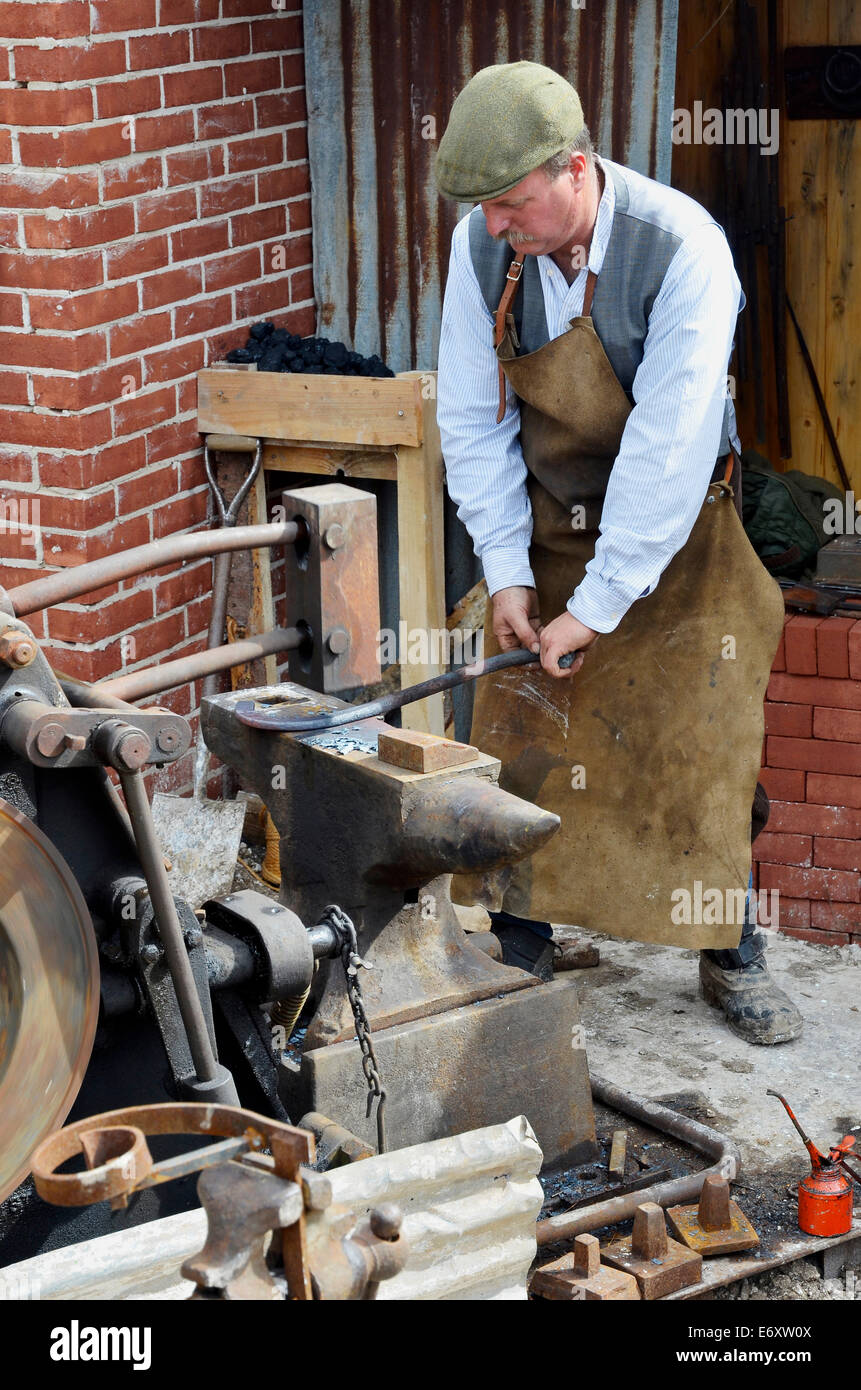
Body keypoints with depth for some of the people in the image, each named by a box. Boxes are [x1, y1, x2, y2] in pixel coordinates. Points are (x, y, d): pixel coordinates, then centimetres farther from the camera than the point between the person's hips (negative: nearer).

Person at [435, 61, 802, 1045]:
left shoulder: (683, 248, -28)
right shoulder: (483, 244, -13)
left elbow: (668, 450, -28)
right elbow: (472, 417, -5)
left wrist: (597, 605, -26)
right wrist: (507, 570, -9)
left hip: (676, 539, -4)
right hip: (546, 530, 4)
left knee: (700, 749, 1)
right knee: (520, 742, 4)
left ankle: (730, 957, 18)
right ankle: (520, 952, 19)